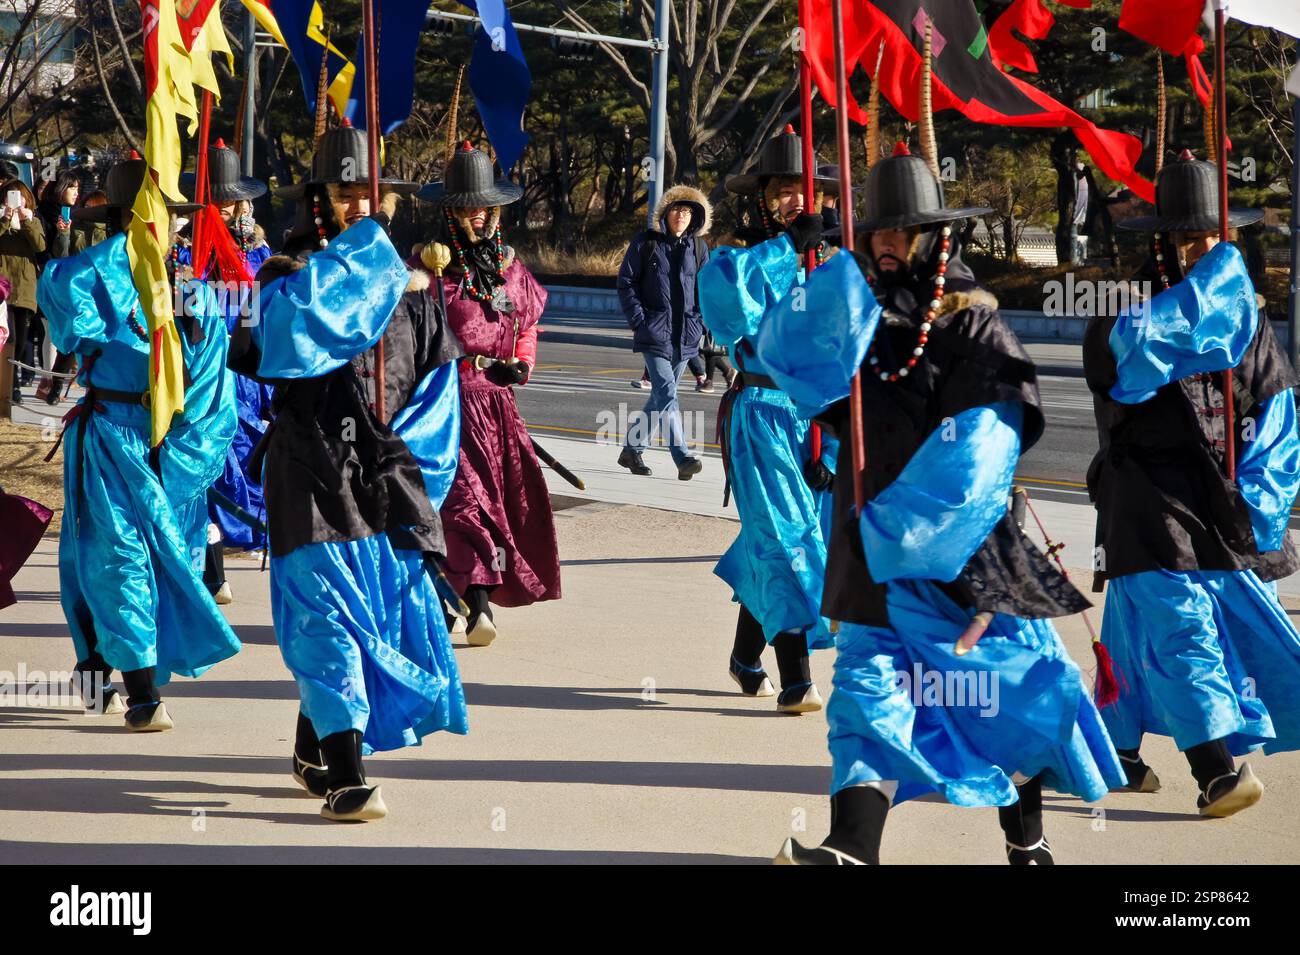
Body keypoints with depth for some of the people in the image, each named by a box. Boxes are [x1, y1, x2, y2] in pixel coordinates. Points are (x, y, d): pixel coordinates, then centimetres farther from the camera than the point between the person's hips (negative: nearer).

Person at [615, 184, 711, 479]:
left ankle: (632, 450, 26)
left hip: (685, 335, 5)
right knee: (666, 394, -17)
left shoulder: (698, 247, 10)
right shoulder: (646, 242, 0)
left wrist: (699, 321, 4)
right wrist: (638, 319, -7)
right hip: (654, 331, -5)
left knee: (660, 397, 11)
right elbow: (626, 282, 2)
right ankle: (683, 459, -24)